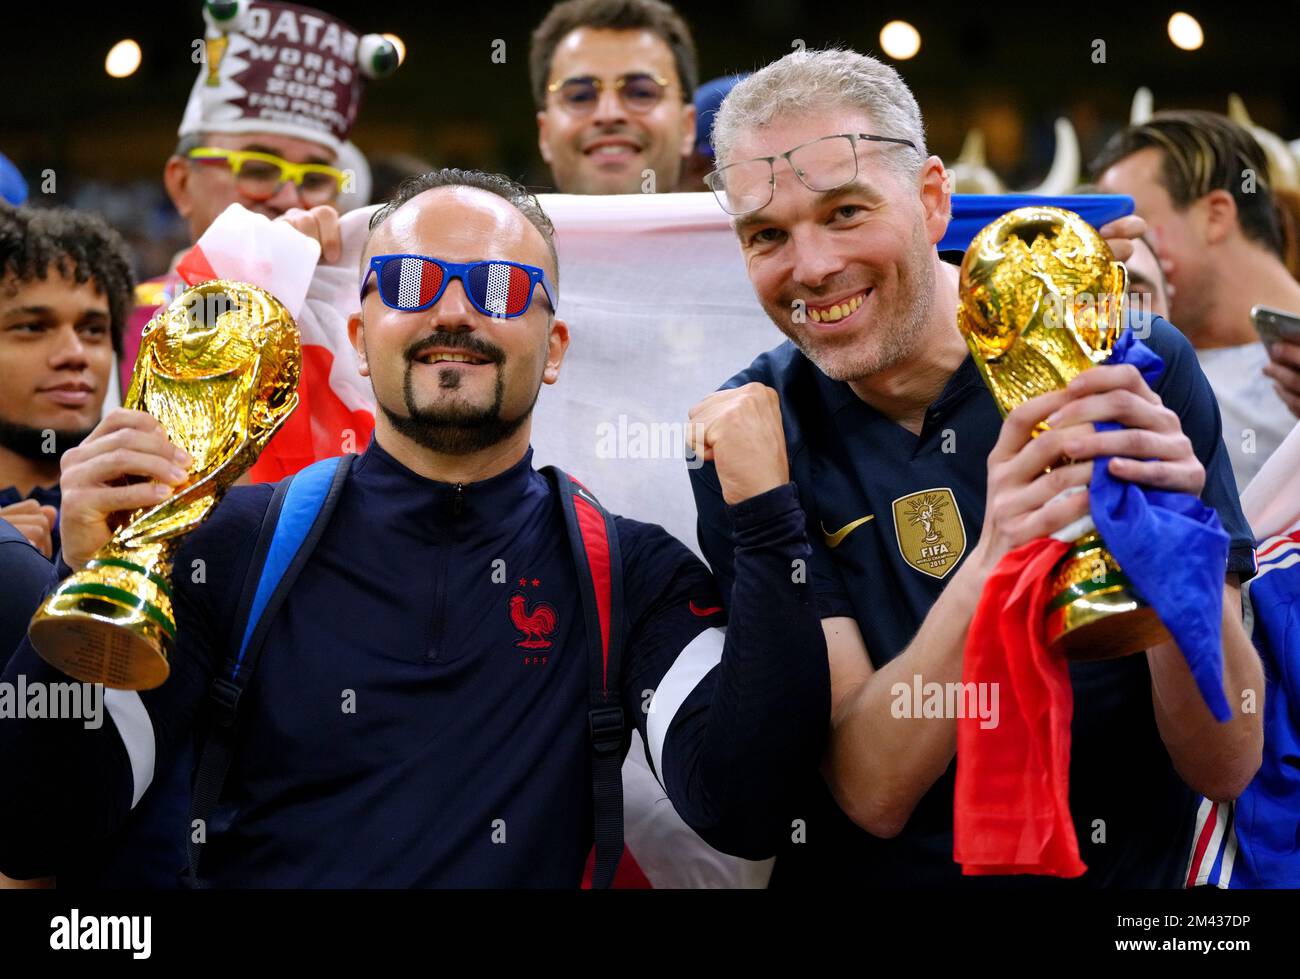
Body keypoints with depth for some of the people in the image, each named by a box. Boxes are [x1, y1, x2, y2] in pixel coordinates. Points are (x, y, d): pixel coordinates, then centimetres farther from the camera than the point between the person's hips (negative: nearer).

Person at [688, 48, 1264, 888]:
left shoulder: (1136, 369, -7)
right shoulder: (750, 434, -5)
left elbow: (1226, 766, -7)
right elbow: (871, 789, -13)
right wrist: (992, 564, -28)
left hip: (1132, 871, -1)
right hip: (869, 872, 1)